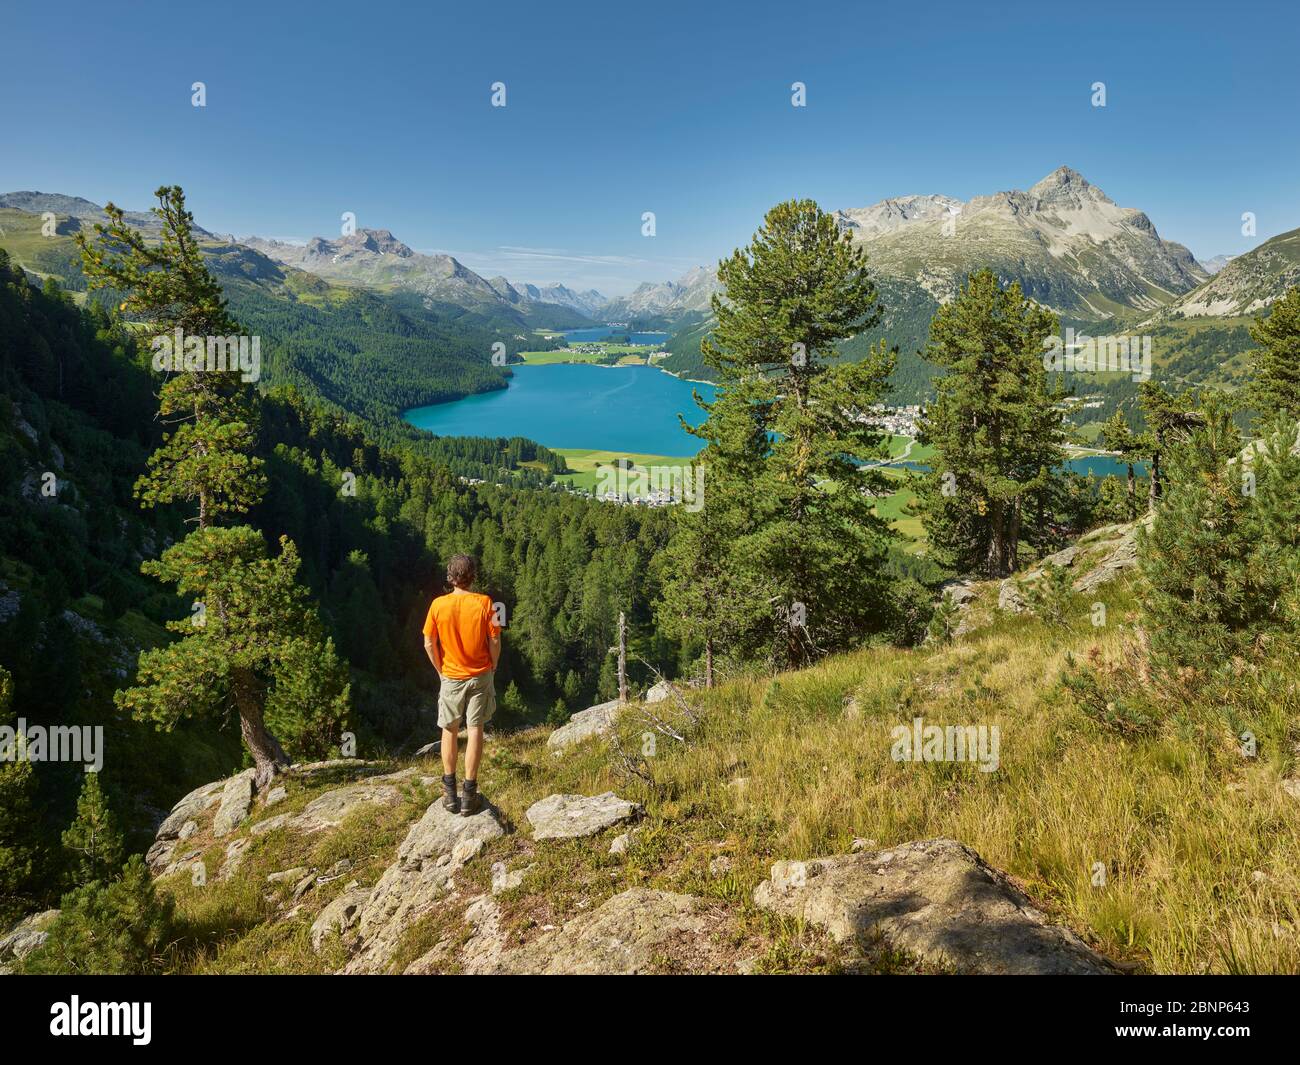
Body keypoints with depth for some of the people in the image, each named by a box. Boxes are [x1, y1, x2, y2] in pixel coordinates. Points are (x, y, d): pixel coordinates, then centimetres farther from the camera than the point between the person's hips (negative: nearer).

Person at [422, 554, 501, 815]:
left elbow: (429, 643, -5)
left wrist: (441, 670, 9)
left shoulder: (438, 605, -9)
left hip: (451, 677, 1)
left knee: (450, 731, 15)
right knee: (475, 730, 5)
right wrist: (493, 667, 7)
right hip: (480, 676, -1)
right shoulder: (484, 603, -12)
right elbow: (495, 641, -9)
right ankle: (469, 794, 7)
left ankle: (450, 793, 17)